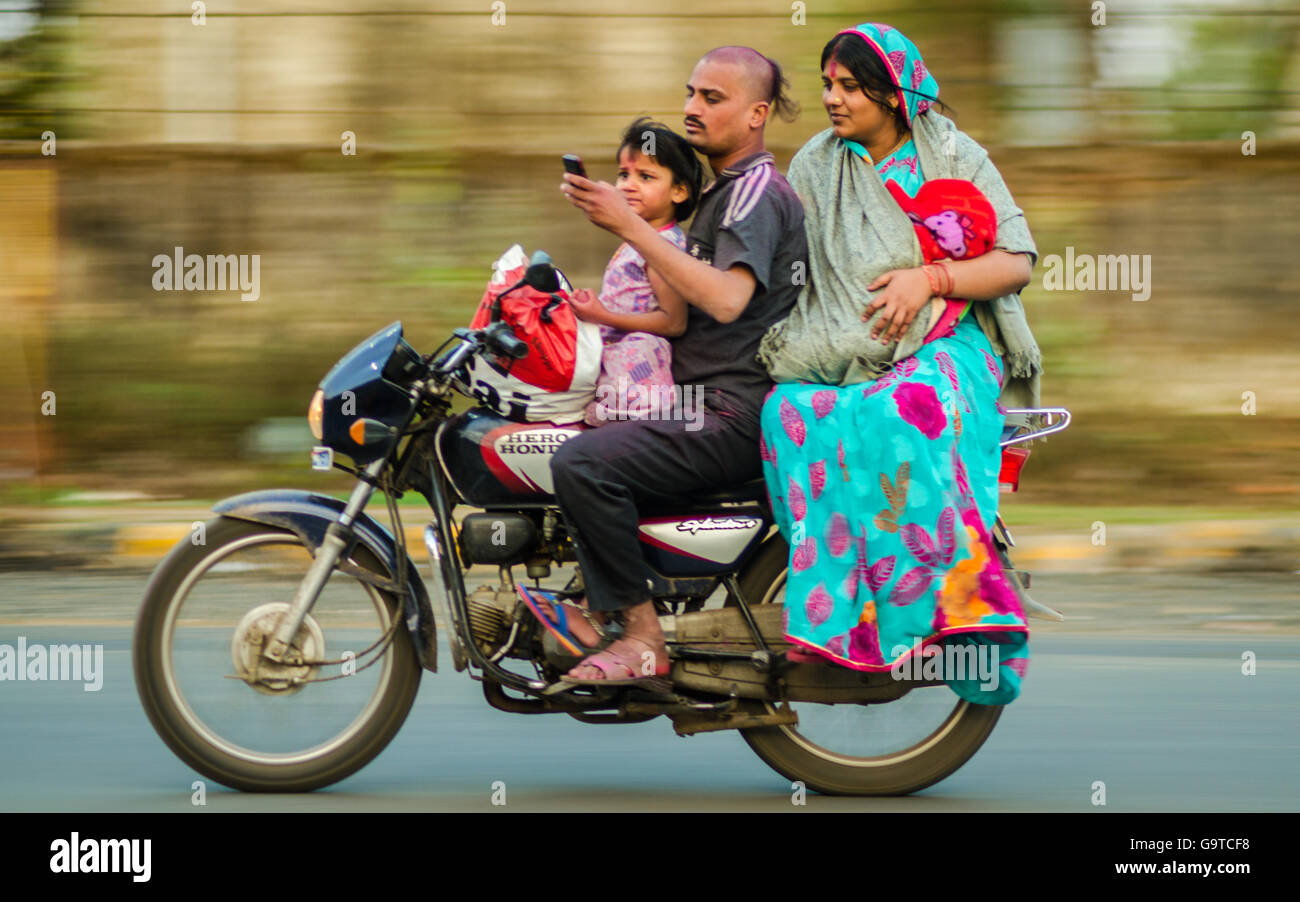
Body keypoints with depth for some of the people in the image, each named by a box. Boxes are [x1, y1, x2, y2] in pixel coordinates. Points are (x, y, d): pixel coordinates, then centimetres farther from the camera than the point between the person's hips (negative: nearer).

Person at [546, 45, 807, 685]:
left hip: (735, 416, -11)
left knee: (582, 462, -26)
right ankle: (598, 607, 18)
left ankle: (643, 639, -20)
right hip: (705, 401, 11)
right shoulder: (724, 191, 22)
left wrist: (630, 226, -27)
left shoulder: (757, 189, -11)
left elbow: (727, 298, -28)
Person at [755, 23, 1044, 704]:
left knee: (906, 412, -39)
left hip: (944, 343, -3)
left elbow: (1017, 262, 3)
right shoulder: (813, 167, 17)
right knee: (788, 412, -33)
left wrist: (930, 278, -12)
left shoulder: (954, 156, 8)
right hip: (844, 353, 3)